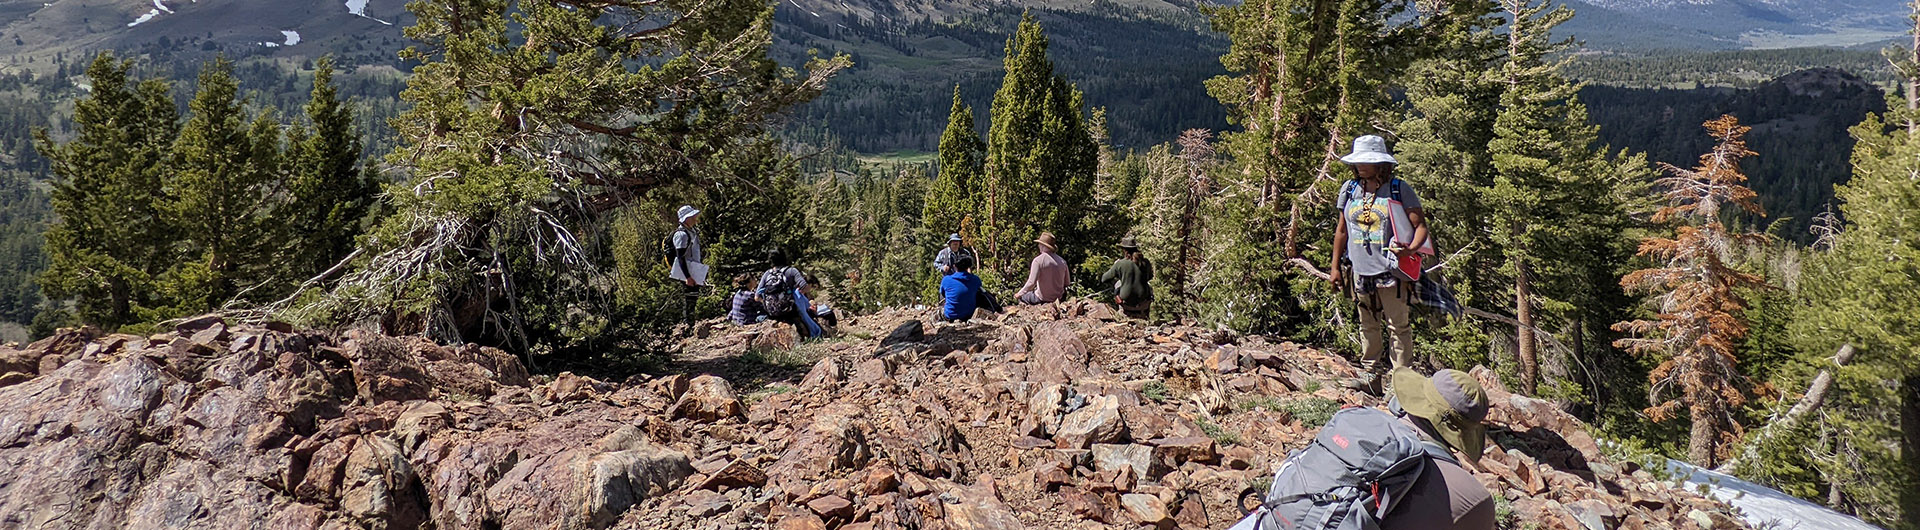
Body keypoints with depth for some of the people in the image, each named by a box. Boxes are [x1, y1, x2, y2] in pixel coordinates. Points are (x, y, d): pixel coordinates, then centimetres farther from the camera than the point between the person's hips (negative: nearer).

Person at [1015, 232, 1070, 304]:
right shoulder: (1062, 261, -2)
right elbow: (1067, 282, 8)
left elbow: (1031, 283, -22)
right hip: (1058, 298, 5)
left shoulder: (1038, 260, -17)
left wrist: (1019, 294, -8)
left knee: (1021, 297, 21)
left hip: (1042, 299, -5)